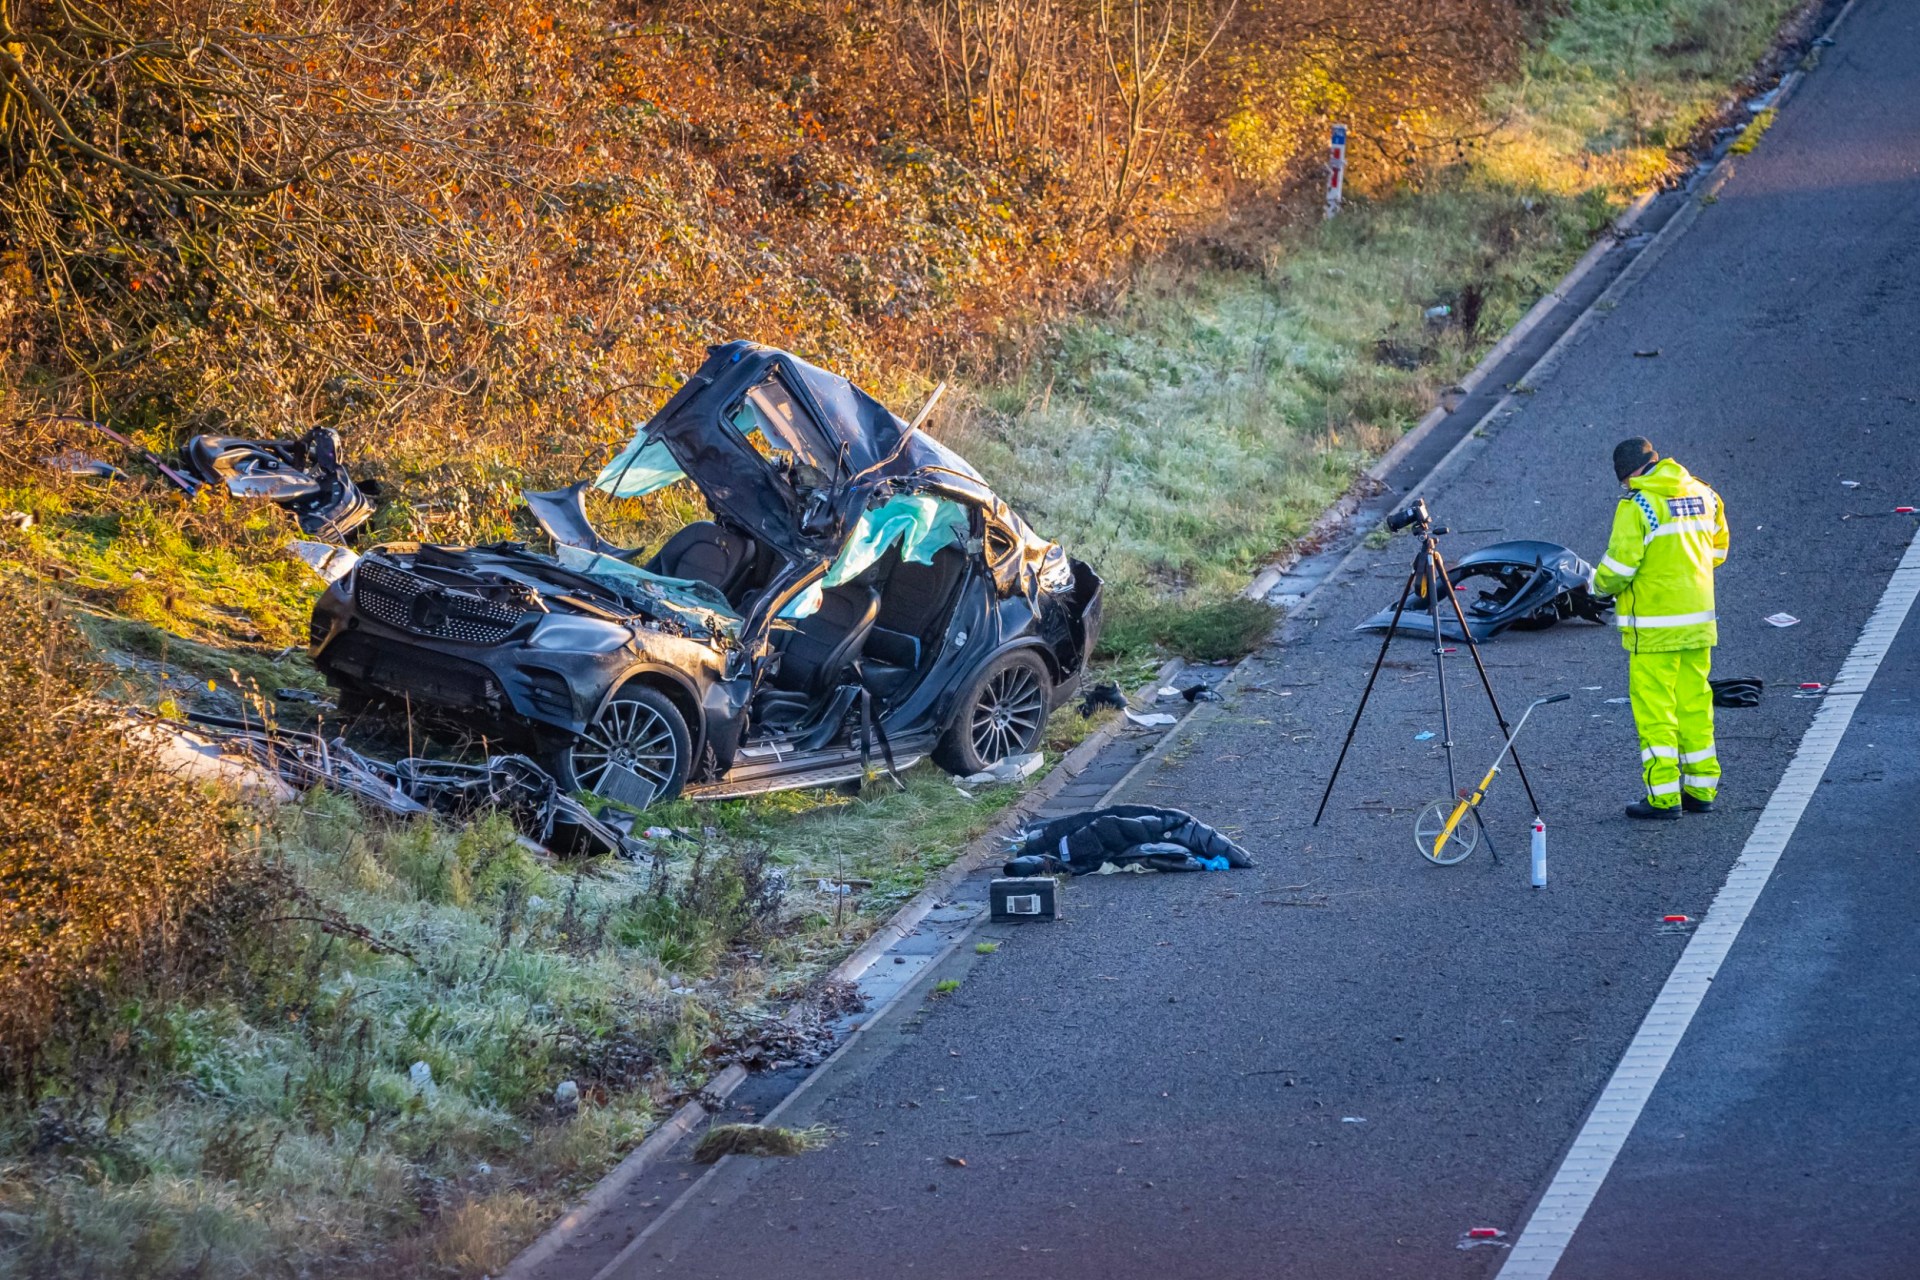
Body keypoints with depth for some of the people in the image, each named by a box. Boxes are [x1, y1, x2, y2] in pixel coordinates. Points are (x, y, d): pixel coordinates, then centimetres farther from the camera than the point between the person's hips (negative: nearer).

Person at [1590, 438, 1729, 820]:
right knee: (1695, 703, 13)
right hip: (1699, 620, 7)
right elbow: (1717, 551, 16)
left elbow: (1619, 566, -17)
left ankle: (1663, 796, -1)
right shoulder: (1702, 494, 7)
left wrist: (1599, 583, 3)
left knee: (1654, 707, -1)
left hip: (1654, 625, -7)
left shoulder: (1637, 505, -14)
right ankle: (1701, 789, 17)